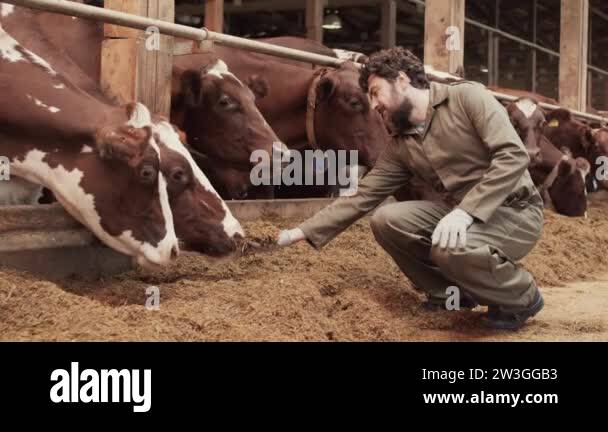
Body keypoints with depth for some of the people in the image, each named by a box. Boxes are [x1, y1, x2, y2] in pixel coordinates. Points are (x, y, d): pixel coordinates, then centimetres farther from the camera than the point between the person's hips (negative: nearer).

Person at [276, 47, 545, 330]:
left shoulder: (467, 97, -12)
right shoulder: (401, 146, 6)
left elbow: (514, 155, -22)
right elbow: (361, 196, 8)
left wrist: (465, 211, -31)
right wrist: (304, 232, 2)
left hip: (515, 211, -6)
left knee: (452, 248, -35)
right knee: (386, 221, -12)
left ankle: (522, 298, -5)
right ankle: (450, 291, 6)